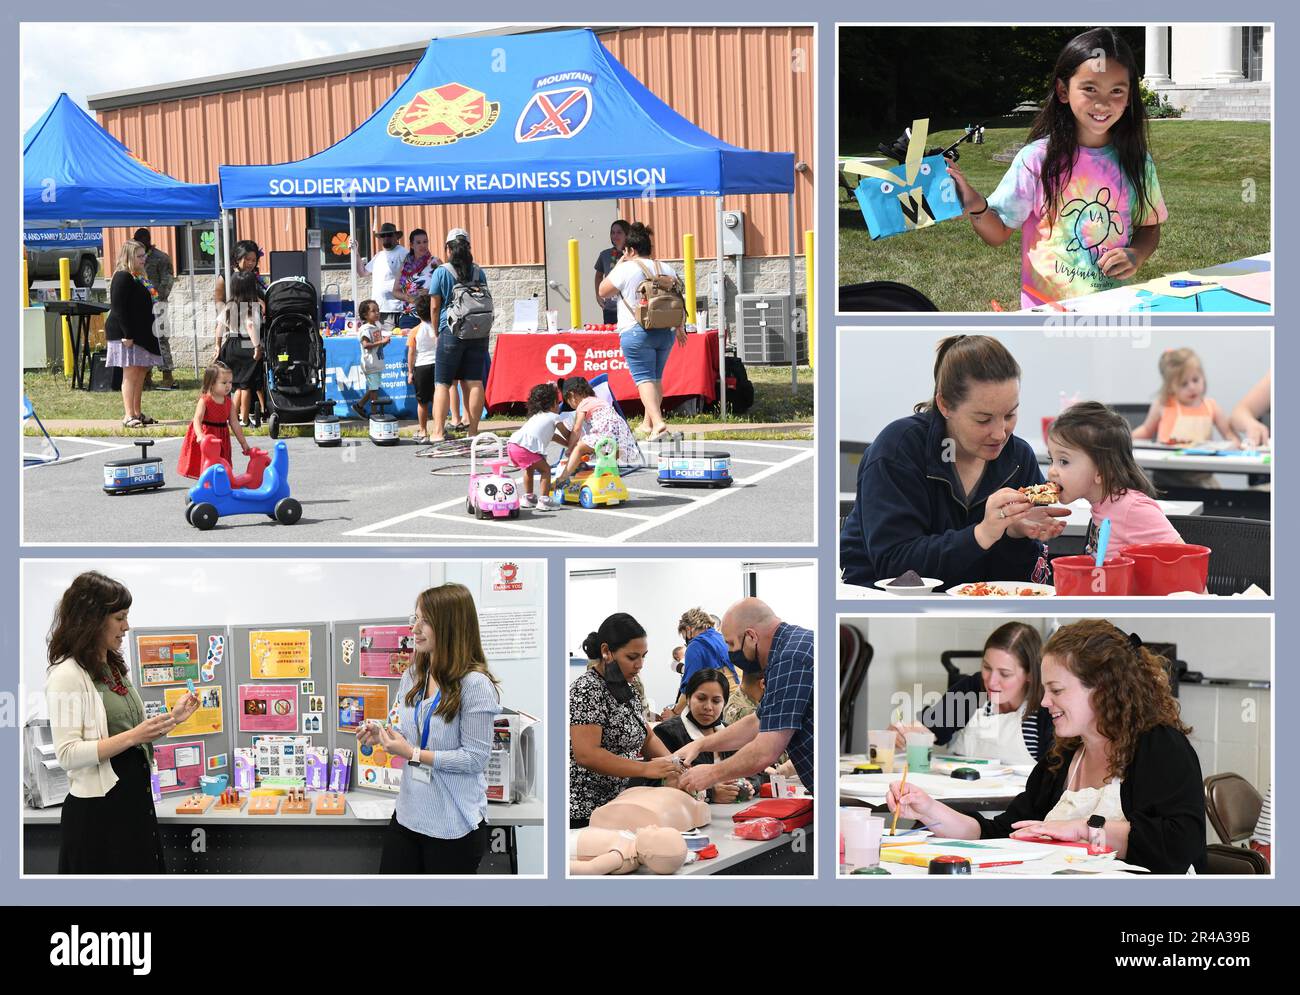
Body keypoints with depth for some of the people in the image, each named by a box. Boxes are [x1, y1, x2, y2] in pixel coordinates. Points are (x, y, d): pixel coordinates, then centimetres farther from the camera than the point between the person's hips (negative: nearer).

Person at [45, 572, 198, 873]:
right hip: (97, 811, -8)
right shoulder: (67, 674, -13)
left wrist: (172, 719, 8)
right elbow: (67, 755, -20)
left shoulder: (117, 668, 14)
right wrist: (132, 736, -25)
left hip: (136, 802, 8)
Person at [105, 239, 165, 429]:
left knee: (141, 371, 12)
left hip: (140, 333, 10)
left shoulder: (139, 278, 17)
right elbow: (119, 308, -19)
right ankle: (128, 416, -9)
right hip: (126, 334, -10)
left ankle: (137, 413, 20)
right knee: (131, 372, -10)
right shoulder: (123, 278, -13)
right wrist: (127, 335, -23)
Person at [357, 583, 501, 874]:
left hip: (454, 826, -7)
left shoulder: (475, 685, -16)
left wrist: (413, 754, -19)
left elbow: (475, 757, -17)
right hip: (409, 814, 7)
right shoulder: (412, 676, 7)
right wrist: (382, 736, -3)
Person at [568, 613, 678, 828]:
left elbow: (647, 738, 18)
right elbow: (586, 754, -23)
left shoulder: (625, 688, 13)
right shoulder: (587, 690, -14)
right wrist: (646, 769, -25)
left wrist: (671, 763, -3)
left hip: (615, 807, 8)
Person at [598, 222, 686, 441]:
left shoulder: (626, 269, -9)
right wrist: (679, 328, 26)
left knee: (644, 378, -9)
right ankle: (648, 423, 25)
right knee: (656, 377, 17)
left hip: (637, 332, -6)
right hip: (665, 332, 6)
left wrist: (617, 266, 8)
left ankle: (658, 423, -25)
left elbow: (603, 291, 1)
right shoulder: (666, 269, 10)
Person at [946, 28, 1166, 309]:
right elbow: (998, 233, -1)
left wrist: (1136, 255, -4)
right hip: (1045, 306, -2)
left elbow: (1150, 226, 17)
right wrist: (977, 209, -22)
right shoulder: (1037, 159, -5)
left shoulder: (1136, 162, 4)